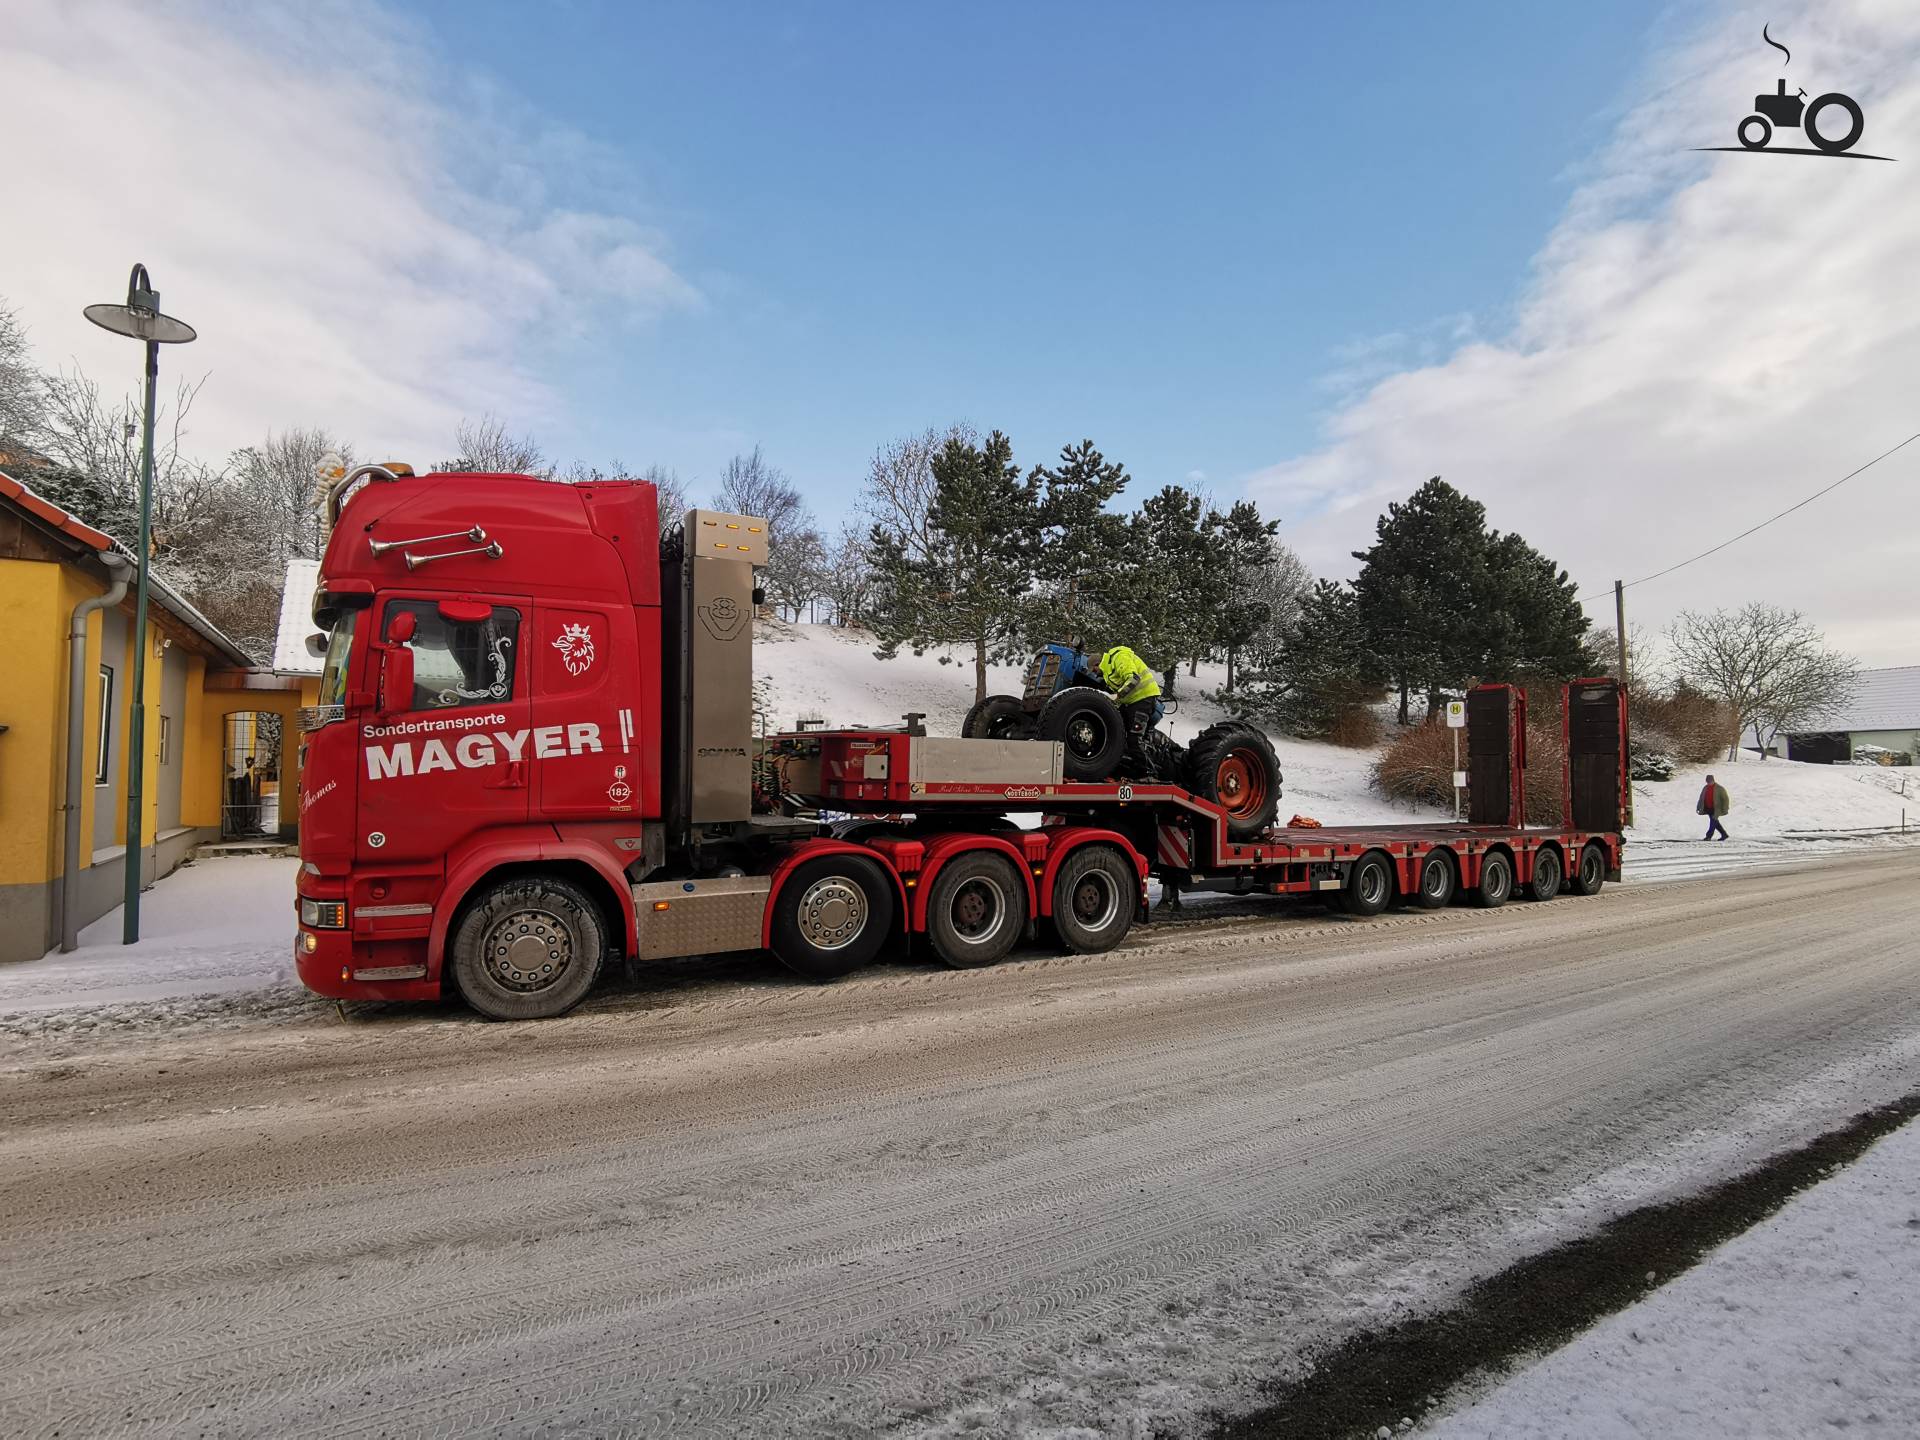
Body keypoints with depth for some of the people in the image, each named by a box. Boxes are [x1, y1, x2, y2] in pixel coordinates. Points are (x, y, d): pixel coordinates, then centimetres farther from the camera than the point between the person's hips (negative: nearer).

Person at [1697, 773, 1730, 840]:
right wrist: (1698, 808, 11)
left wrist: (1724, 809, -10)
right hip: (1708, 809, 6)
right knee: (1715, 822, 12)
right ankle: (1724, 834, 25)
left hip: (1716, 809, -6)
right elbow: (1701, 798, 15)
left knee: (1713, 821, -11)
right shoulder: (1705, 788, 9)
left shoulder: (1719, 788, -7)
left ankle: (1709, 836, -12)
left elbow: (1725, 799, -5)